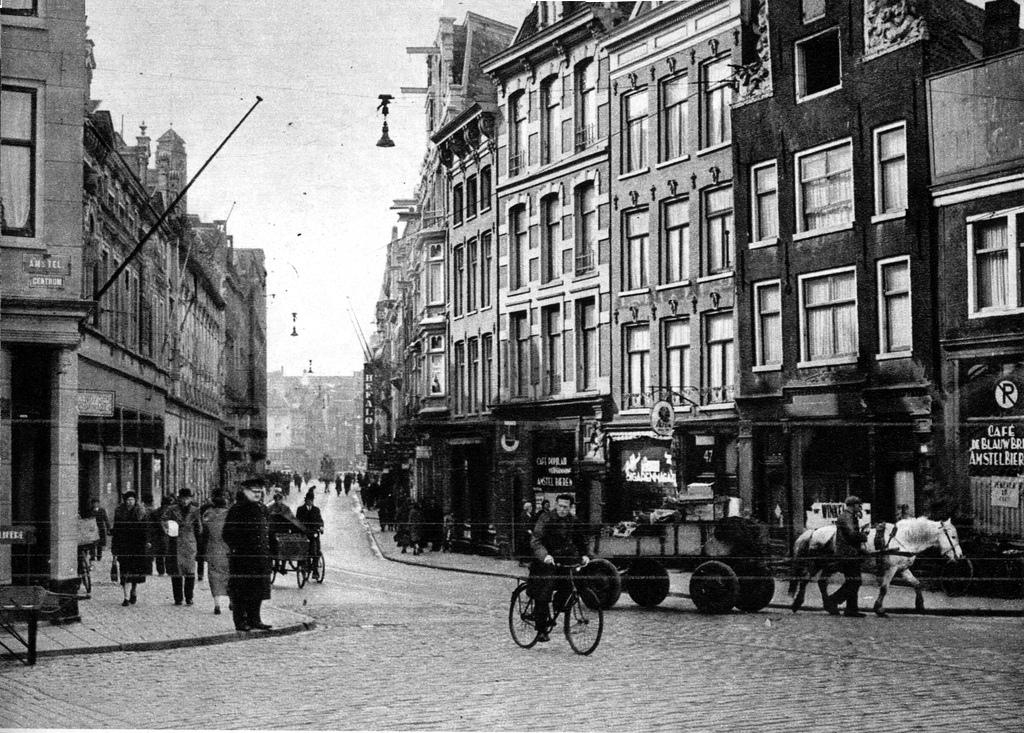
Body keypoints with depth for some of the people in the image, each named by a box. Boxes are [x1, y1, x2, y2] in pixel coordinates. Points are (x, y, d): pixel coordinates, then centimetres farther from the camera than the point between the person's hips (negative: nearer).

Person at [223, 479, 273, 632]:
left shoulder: (262, 509, 14)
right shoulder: (236, 510, -8)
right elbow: (227, 534, -10)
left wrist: (267, 549, 13)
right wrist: (236, 549, -15)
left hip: (261, 557, 7)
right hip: (242, 558, -7)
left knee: (258, 590, 10)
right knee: (240, 591, -2)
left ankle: (255, 619, 19)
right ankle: (241, 621, 4)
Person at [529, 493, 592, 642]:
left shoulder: (574, 522, 4)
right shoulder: (546, 519, -11)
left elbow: (583, 541, 10)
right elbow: (535, 541, -20)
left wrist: (585, 555, -11)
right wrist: (545, 555, -38)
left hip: (565, 561, 5)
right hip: (545, 562, -5)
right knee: (543, 596, -12)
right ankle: (541, 630, -5)